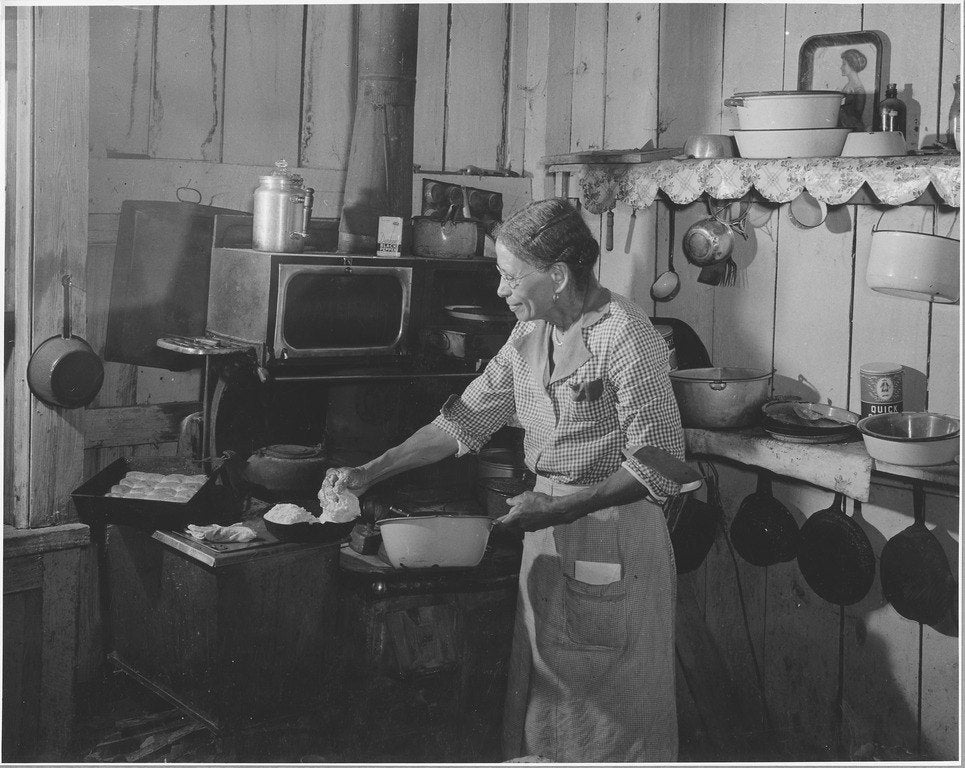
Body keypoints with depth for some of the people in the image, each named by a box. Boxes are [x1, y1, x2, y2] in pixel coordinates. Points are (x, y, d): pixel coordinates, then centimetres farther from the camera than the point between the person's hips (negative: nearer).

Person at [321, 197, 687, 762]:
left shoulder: (626, 336, -17)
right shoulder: (529, 338, 8)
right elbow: (463, 422, 13)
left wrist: (562, 507, -22)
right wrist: (370, 474, 8)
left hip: (616, 540, -8)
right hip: (545, 538, 8)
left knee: (611, 715, 2)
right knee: (541, 705, 14)